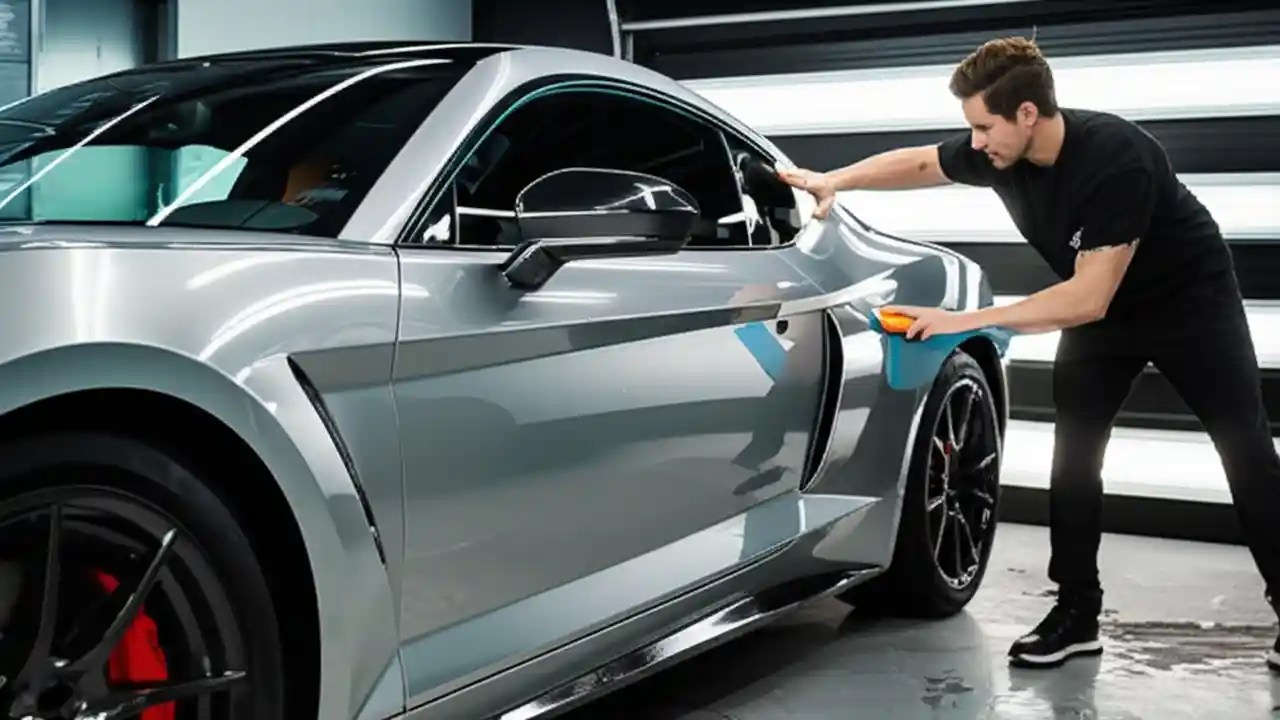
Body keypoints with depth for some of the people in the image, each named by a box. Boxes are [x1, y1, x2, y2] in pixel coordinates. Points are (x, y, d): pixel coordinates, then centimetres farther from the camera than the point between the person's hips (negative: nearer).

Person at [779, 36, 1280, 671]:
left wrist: (964, 321, -38)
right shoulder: (1000, 152, -18)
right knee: (1073, 457, -1)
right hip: (1099, 308, 6)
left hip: (1190, 300, -5)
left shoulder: (1117, 157, -38)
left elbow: (1088, 298, -38)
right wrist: (835, 181, -8)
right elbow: (919, 163, 3)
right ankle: (1077, 613, 7)